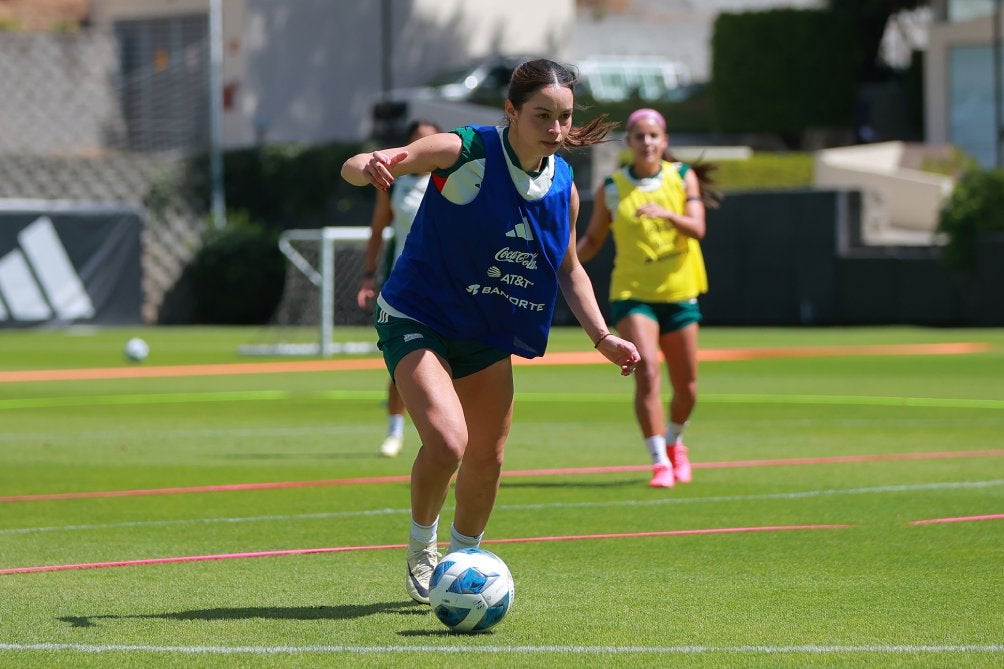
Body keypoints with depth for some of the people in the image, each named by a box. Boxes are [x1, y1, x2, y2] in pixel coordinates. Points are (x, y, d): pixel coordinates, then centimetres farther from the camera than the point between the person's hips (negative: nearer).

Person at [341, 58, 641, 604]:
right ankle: (421, 550, 4)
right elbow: (354, 168, -23)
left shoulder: (564, 187, -2)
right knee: (447, 442, -24)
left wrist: (601, 336, 4)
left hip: (489, 335, 6)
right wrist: (369, 166, -47)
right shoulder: (464, 151, -19)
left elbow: (569, 270, 15)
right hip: (417, 321, -6)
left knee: (487, 460, 10)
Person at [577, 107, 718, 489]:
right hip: (632, 294, -2)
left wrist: (667, 215, -32)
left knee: (686, 388, 8)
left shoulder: (683, 178, 1)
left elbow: (697, 229, -12)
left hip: (679, 294, 2)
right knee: (647, 373, -22)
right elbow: (593, 239, 12)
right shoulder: (611, 189, 1)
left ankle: (674, 441, 38)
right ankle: (659, 461, -20)